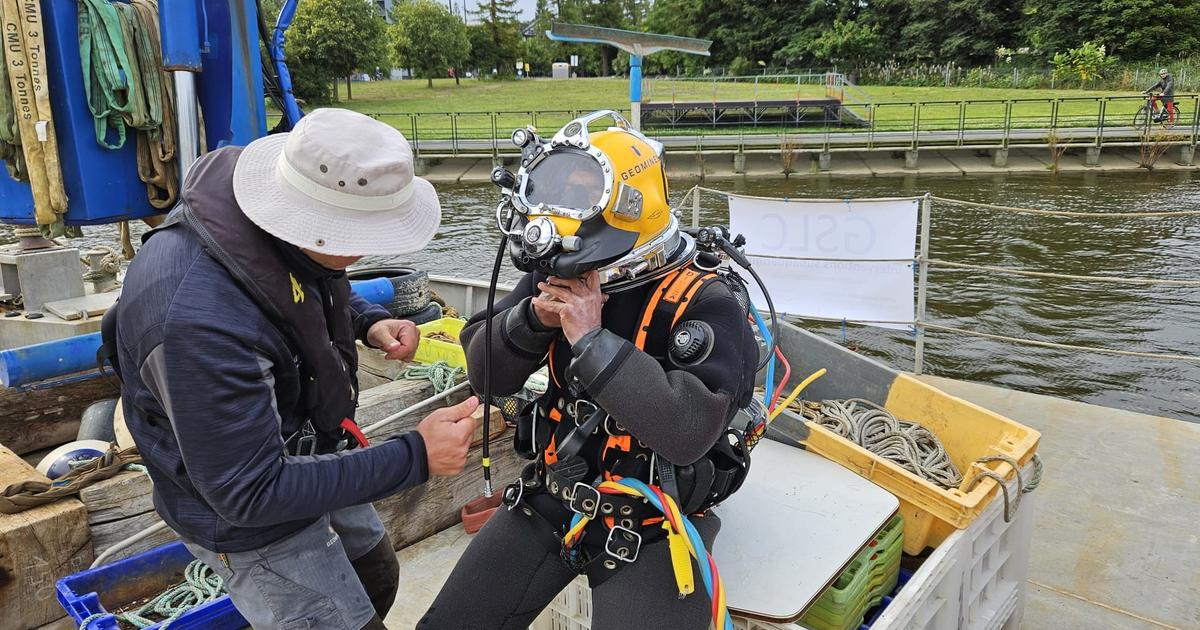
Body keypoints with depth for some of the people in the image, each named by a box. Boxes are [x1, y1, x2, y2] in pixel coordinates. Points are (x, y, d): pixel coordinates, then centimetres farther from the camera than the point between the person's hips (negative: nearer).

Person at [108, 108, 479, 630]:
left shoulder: (270, 217, -16)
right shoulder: (201, 319, -41)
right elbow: (251, 494, -32)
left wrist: (370, 323, -11)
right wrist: (414, 457, -32)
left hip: (306, 453, 8)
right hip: (250, 519, -8)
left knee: (376, 577, 27)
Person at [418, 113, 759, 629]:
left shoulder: (704, 304, -21)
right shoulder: (562, 278, -5)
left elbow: (688, 432, -33)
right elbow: (487, 378, -1)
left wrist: (593, 340, -33)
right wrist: (534, 318, -21)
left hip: (648, 527, -5)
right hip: (552, 496, 5)